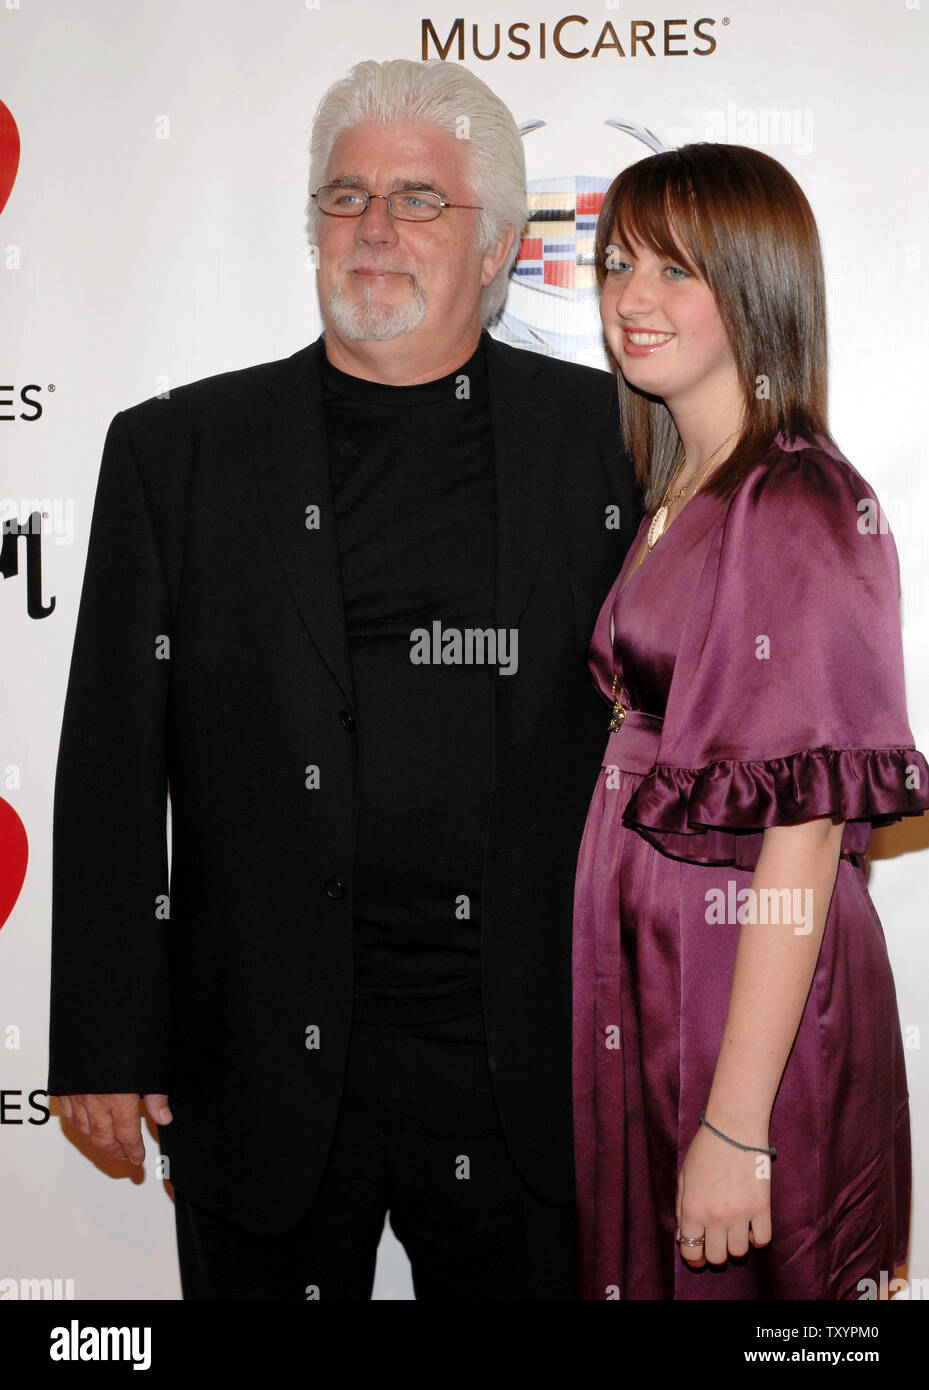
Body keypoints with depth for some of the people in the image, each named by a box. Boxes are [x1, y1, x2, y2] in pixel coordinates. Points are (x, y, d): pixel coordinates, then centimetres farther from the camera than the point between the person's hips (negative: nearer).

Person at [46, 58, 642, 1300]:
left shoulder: (610, 437, 2)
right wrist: (104, 1043, -1)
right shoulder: (175, 450, 2)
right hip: (265, 1059, 0)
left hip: (531, 1061, 0)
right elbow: (114, 764, 1)